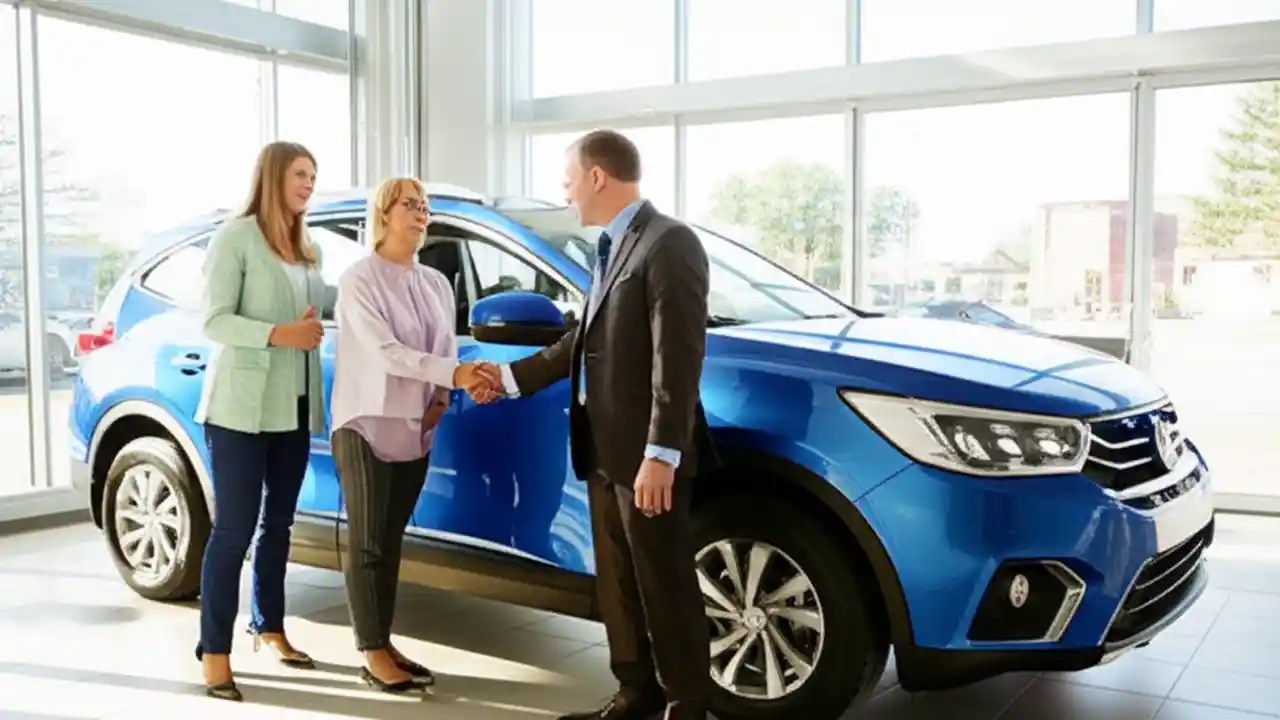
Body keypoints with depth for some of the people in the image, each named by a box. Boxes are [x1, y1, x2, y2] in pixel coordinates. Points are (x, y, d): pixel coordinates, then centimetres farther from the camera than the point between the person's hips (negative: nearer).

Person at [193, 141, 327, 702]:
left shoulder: (305, 249, 17)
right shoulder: (236, 236, -6)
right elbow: (213, 320, -12)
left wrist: (313, 332, -2)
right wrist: (277, 334, -21)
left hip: (293, 407, 7)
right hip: (241, 407, -7)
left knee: (278, 523, 15)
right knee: (234, 529, -5)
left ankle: (269, 627, 29)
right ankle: (214, 652, 2)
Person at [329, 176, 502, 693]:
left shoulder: (436, 284, 10)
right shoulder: (358, 280, -9)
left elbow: (446, 351, 11)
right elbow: (384, 352, -20)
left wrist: (441, 398, -10)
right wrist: (456, 375, -28)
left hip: (416, 430, 6)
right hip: (366, 426, -6)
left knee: (391, 541, 12)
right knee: (368, 544, -1)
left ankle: (384, 643, 20)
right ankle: (373, 655, 5)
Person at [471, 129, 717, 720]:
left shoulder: (668, 242, -13)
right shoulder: (614, 246, 17)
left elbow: (678, 358, -19)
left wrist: (660, 455, -22)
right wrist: (511, 377, 24)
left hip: (644, 455, -9)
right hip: (605, 449, 9)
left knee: (665, 585, 1)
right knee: (618, 582, 16)